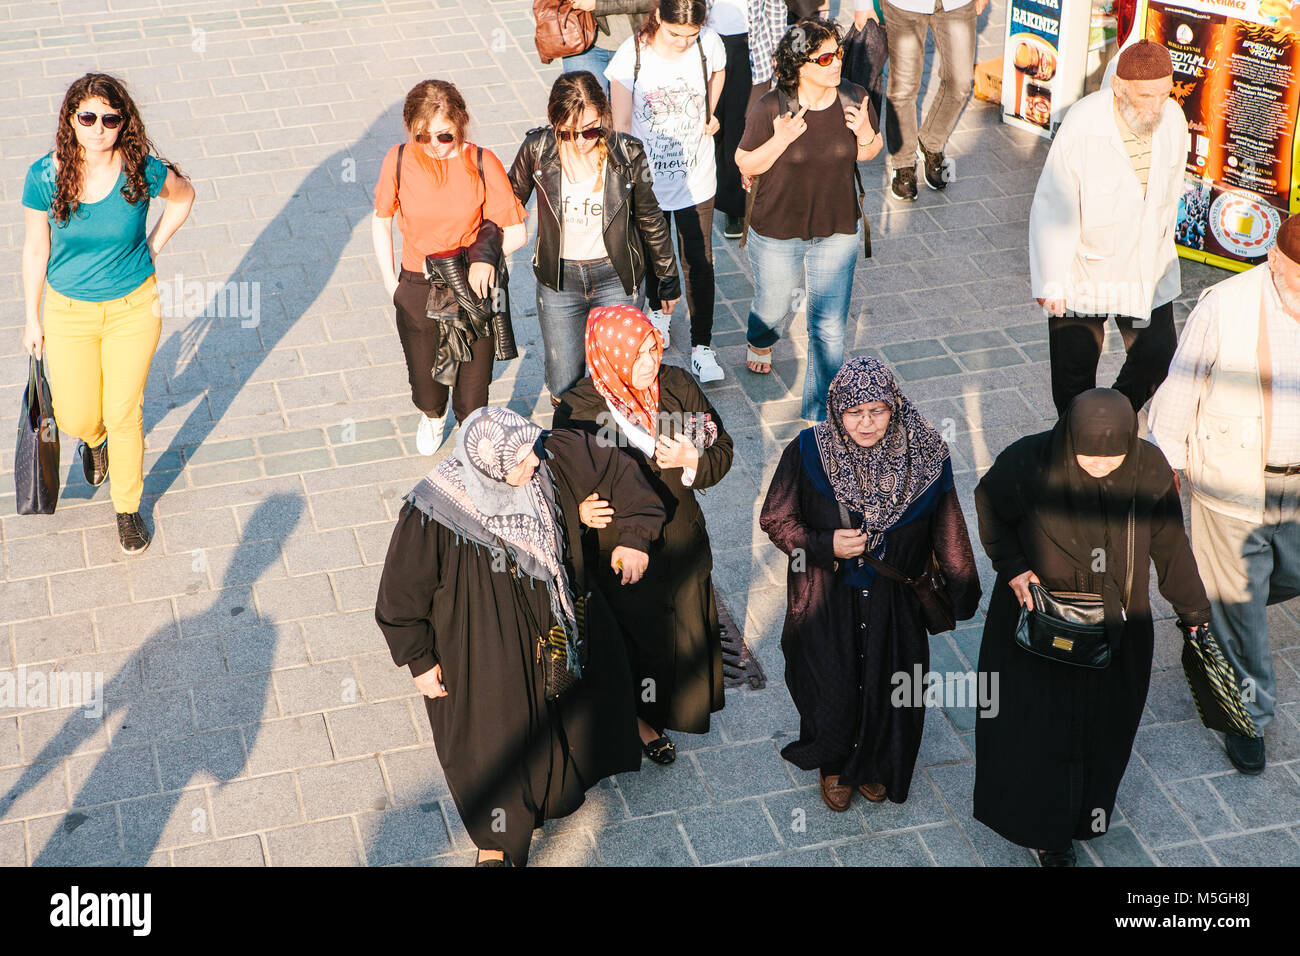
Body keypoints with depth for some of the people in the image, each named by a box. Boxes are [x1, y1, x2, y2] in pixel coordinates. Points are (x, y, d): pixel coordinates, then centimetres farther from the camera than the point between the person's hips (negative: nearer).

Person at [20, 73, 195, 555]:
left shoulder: (142, 170, -19)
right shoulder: (45, 176, -17)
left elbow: (183, 196, 4)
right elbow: (36, 249, -4)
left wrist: (151, 249, -1)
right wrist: (32, 317, 4)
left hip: (133, 308, -1)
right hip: (69, 311, 1)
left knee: (123, 416, 8)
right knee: (76, 418, 11)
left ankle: (127, 505, 34)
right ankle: (93, 438, 51)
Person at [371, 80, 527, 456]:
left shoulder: (482, 163, -12)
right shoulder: (400, 160, -9)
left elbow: (516, 232, -5)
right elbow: (381, 220, 6)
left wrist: (483, 258, -17)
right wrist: (390, 281, 3)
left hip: (471, 289, -1)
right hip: (417, 292, 1)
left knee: (472, 400, 3)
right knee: (426, 391, 16)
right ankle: (433, 415, 55)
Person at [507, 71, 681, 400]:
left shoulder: (627, 154, -13)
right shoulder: (537, 150, -13)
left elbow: (650, 220, 2)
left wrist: (668, 279, 11)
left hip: (614, 277, -1)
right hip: (558, 279, 1)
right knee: (564, 387, 4)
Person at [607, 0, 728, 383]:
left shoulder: (709, 44, -13)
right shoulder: (631, 56, -20)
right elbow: (622, 125, -13)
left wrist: (710, 114, 0)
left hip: (696, 180, 1)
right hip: (648, 178, -1)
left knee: (699, 262, 3)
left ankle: (701, 346, 15)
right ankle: (658, 309, 50)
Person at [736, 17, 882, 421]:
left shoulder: (853, 99, -11)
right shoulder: (771, 108, -20)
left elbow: (868, 153, 5)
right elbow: (746, 164, -10)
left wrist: (865, 134, -18)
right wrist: (781, 140, -28)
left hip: (838, 232, 1)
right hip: (777, 232, -1)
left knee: (830, 328, 1)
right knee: (774, 305, 23)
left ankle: (820, 415, 17)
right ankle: (760, 342, 62)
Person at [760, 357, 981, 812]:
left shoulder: (923, 455, -14)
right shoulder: (808, 452, -17)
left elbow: (947, 532, -3)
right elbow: (775, 519, -8)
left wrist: (962, 593, -1)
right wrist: (825, 545, -24)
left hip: (892, 603, 1)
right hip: (827, 599, -1)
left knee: (885, 687, 17)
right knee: (831, 687, 14)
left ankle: (875, 765, 47)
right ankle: (834, 765, 45)